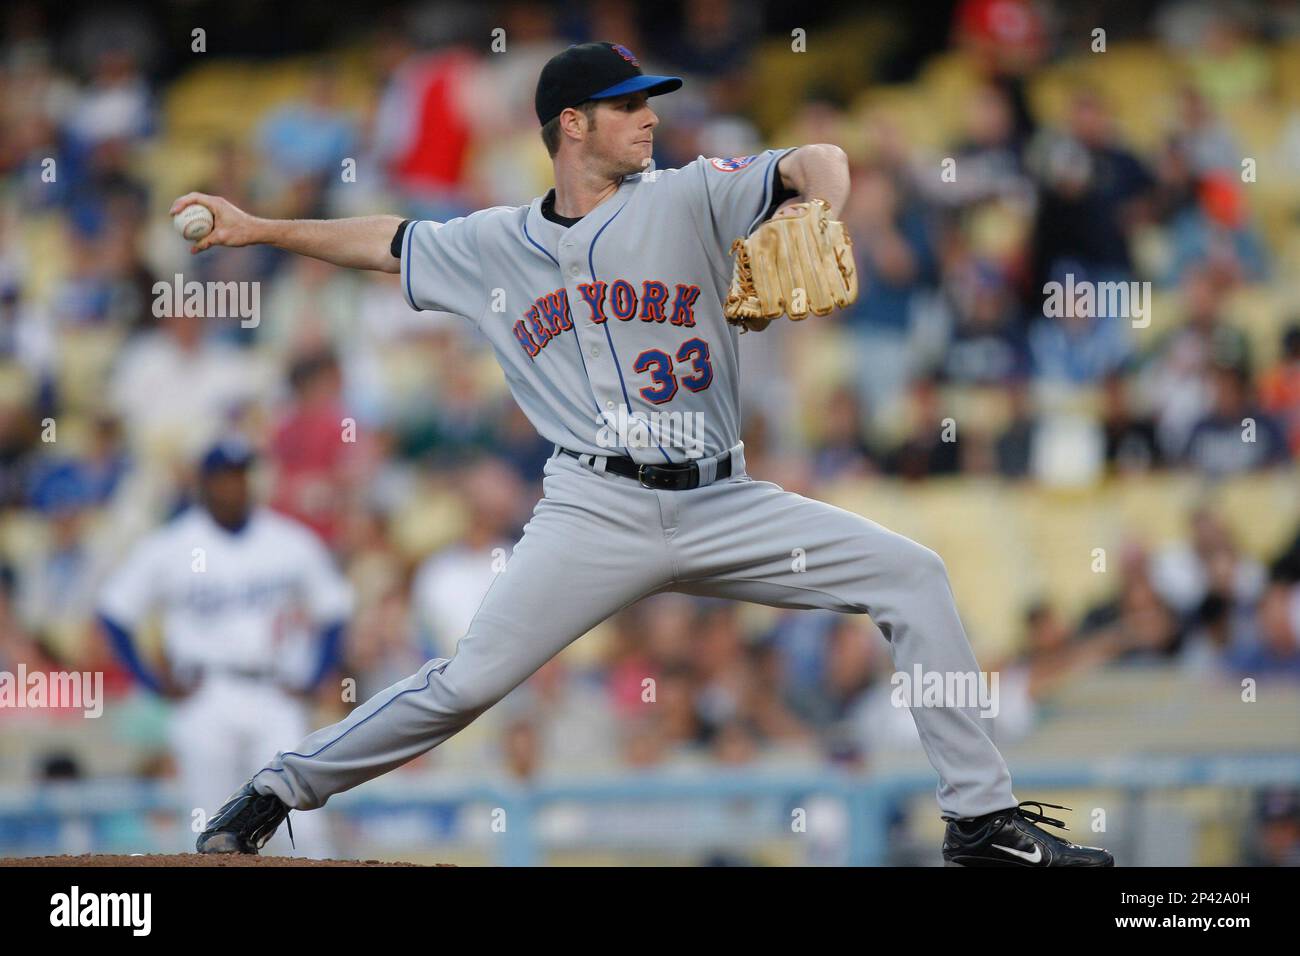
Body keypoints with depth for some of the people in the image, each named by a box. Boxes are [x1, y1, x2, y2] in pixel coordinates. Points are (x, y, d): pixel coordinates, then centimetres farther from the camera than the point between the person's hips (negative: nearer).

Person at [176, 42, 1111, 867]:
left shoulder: (685, 197, 5)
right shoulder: (496, 244, 10)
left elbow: (820, 163, -1)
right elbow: (390, 242, 25)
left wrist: (816, 212, -23)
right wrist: (260, 229, 22)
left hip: (721, 508, 1)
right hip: (597, 512, -1)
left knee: (911, 573, -11)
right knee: (469, 681, -13)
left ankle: (982, 817, -6)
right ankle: (282, 788, 5)